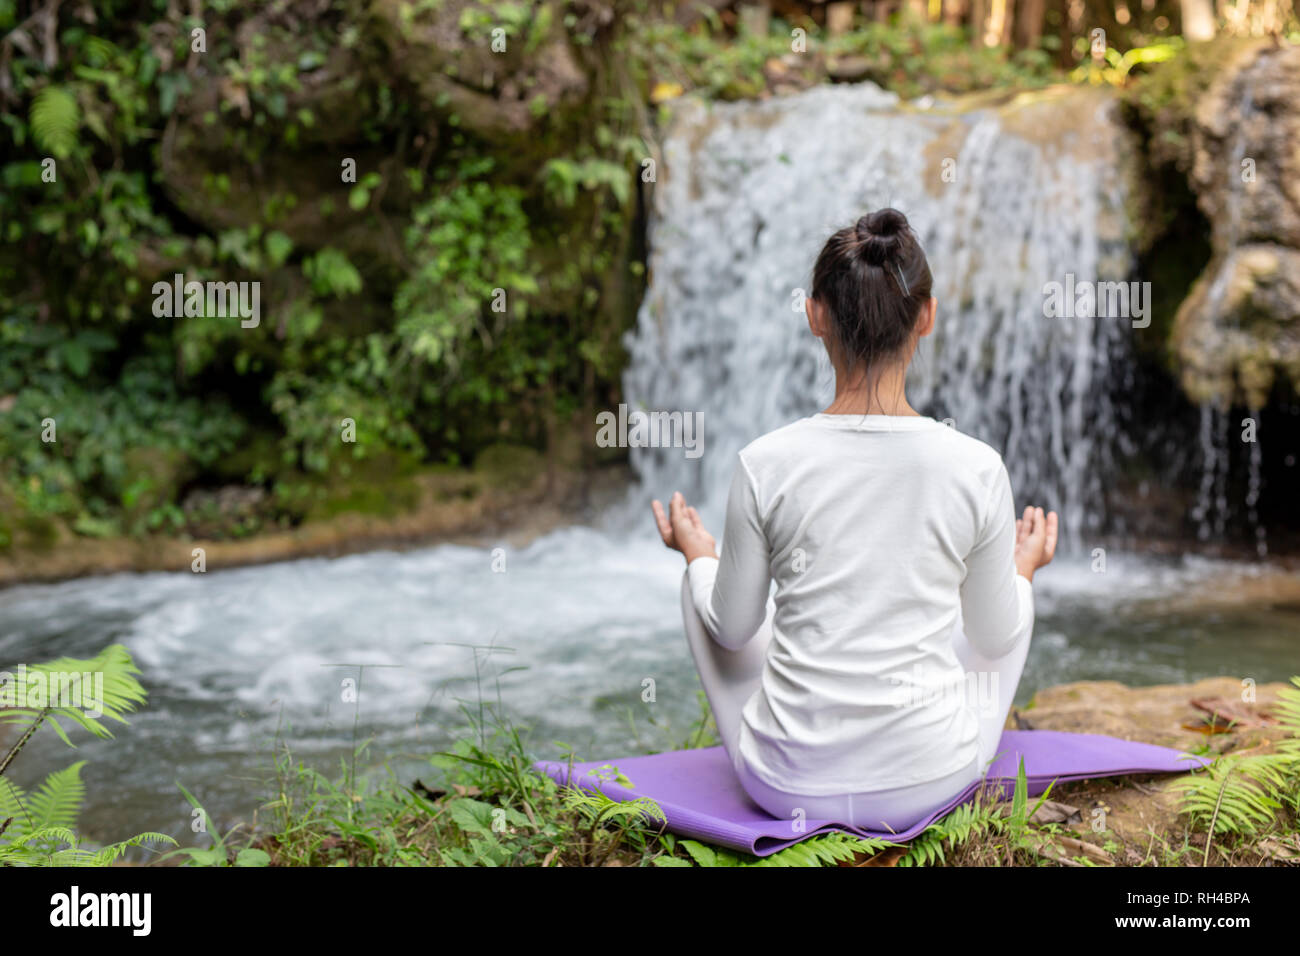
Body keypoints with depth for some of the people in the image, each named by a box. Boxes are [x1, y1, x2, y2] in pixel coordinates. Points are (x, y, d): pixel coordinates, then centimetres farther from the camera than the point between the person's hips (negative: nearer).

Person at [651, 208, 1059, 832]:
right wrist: (1024, 568, 22)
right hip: (931, 783, 1)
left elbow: (732, 628, -1)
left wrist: (696, 553, 21)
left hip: (788, 785, 0)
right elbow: (994, 638, 0)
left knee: (701, 584, 26)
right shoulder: (976, 470, -14)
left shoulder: (766, 465, -14)